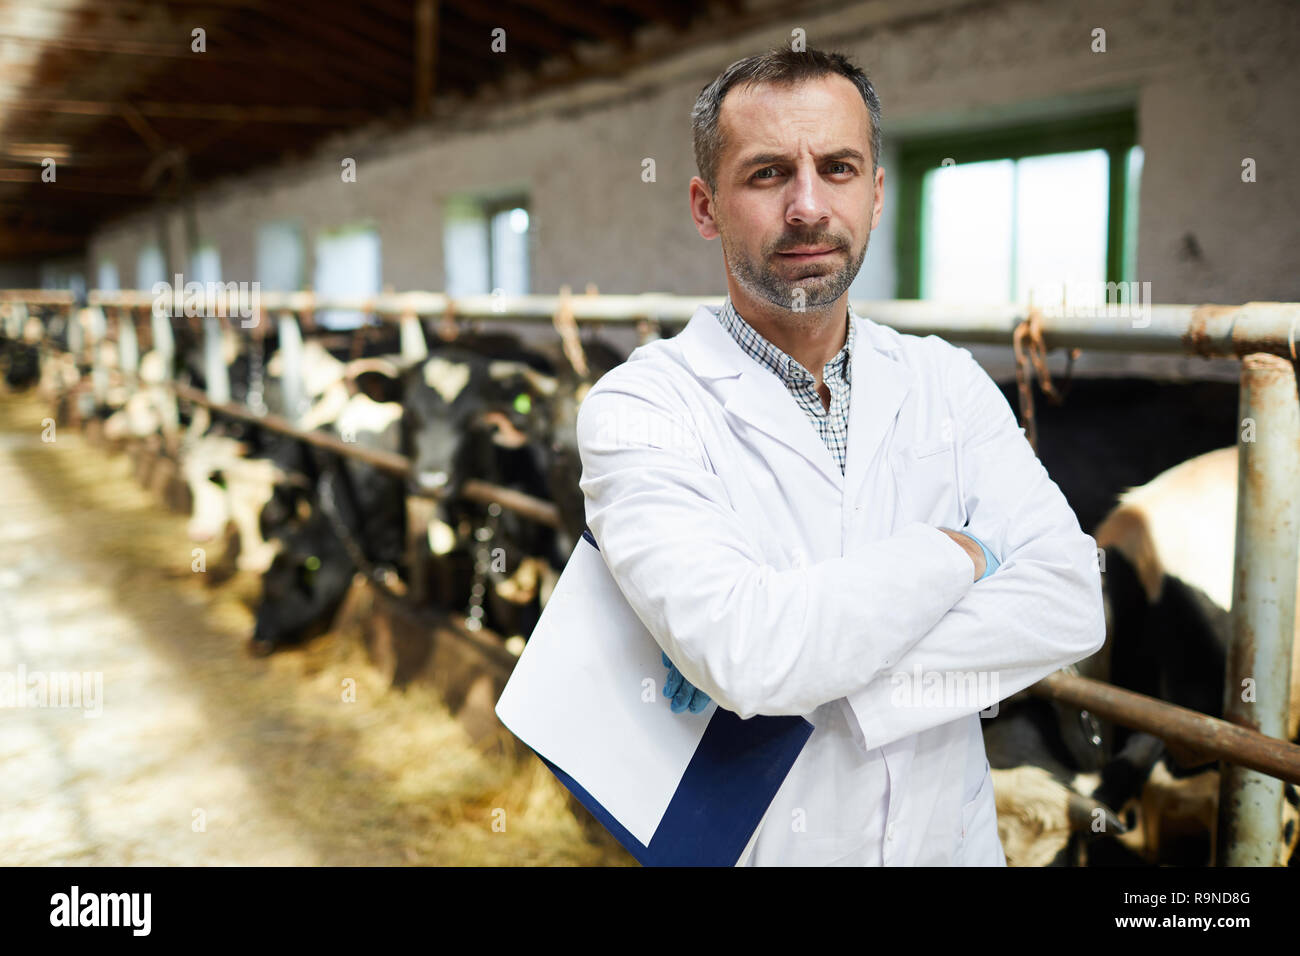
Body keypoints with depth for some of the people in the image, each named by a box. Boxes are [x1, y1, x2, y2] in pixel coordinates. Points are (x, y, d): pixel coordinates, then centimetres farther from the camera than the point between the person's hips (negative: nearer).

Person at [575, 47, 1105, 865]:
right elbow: (736, 652, -30)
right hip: (750, 840, -3)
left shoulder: (948, 382, -4)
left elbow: (1070, 606, -14)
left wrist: (808, 672, -24)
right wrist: (954, 553, -17)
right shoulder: (639, 407, -16)